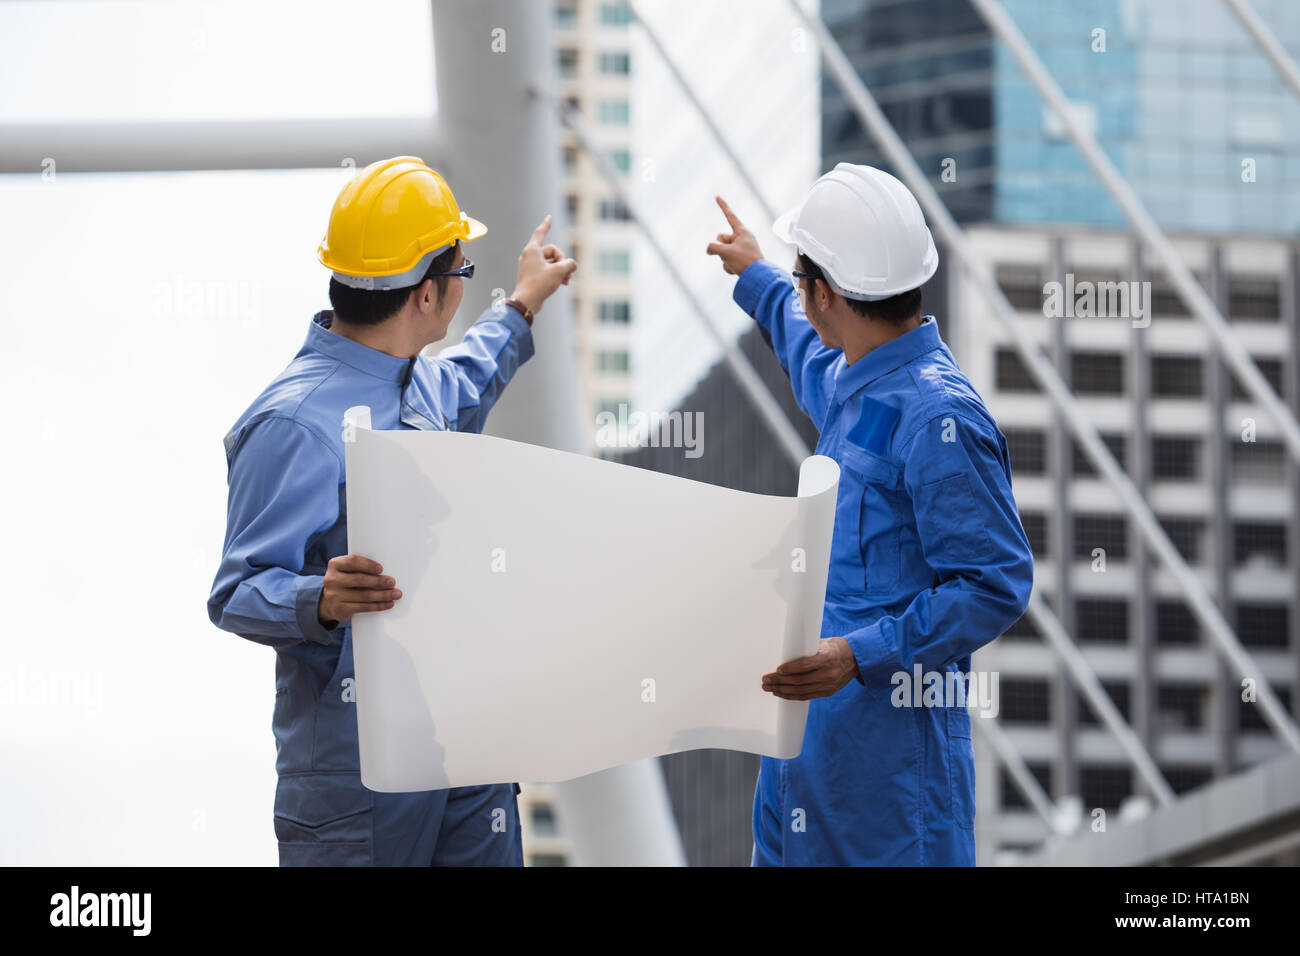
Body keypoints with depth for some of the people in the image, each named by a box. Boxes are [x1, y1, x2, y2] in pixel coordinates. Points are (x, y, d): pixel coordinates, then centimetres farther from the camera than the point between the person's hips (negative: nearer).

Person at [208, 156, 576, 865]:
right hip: (358, 755, -8)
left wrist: (519, 309, 50)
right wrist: (323, 600, -39)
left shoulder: (418, 383, 11)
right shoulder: (294, 423, -19)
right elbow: (238, 595, -20)